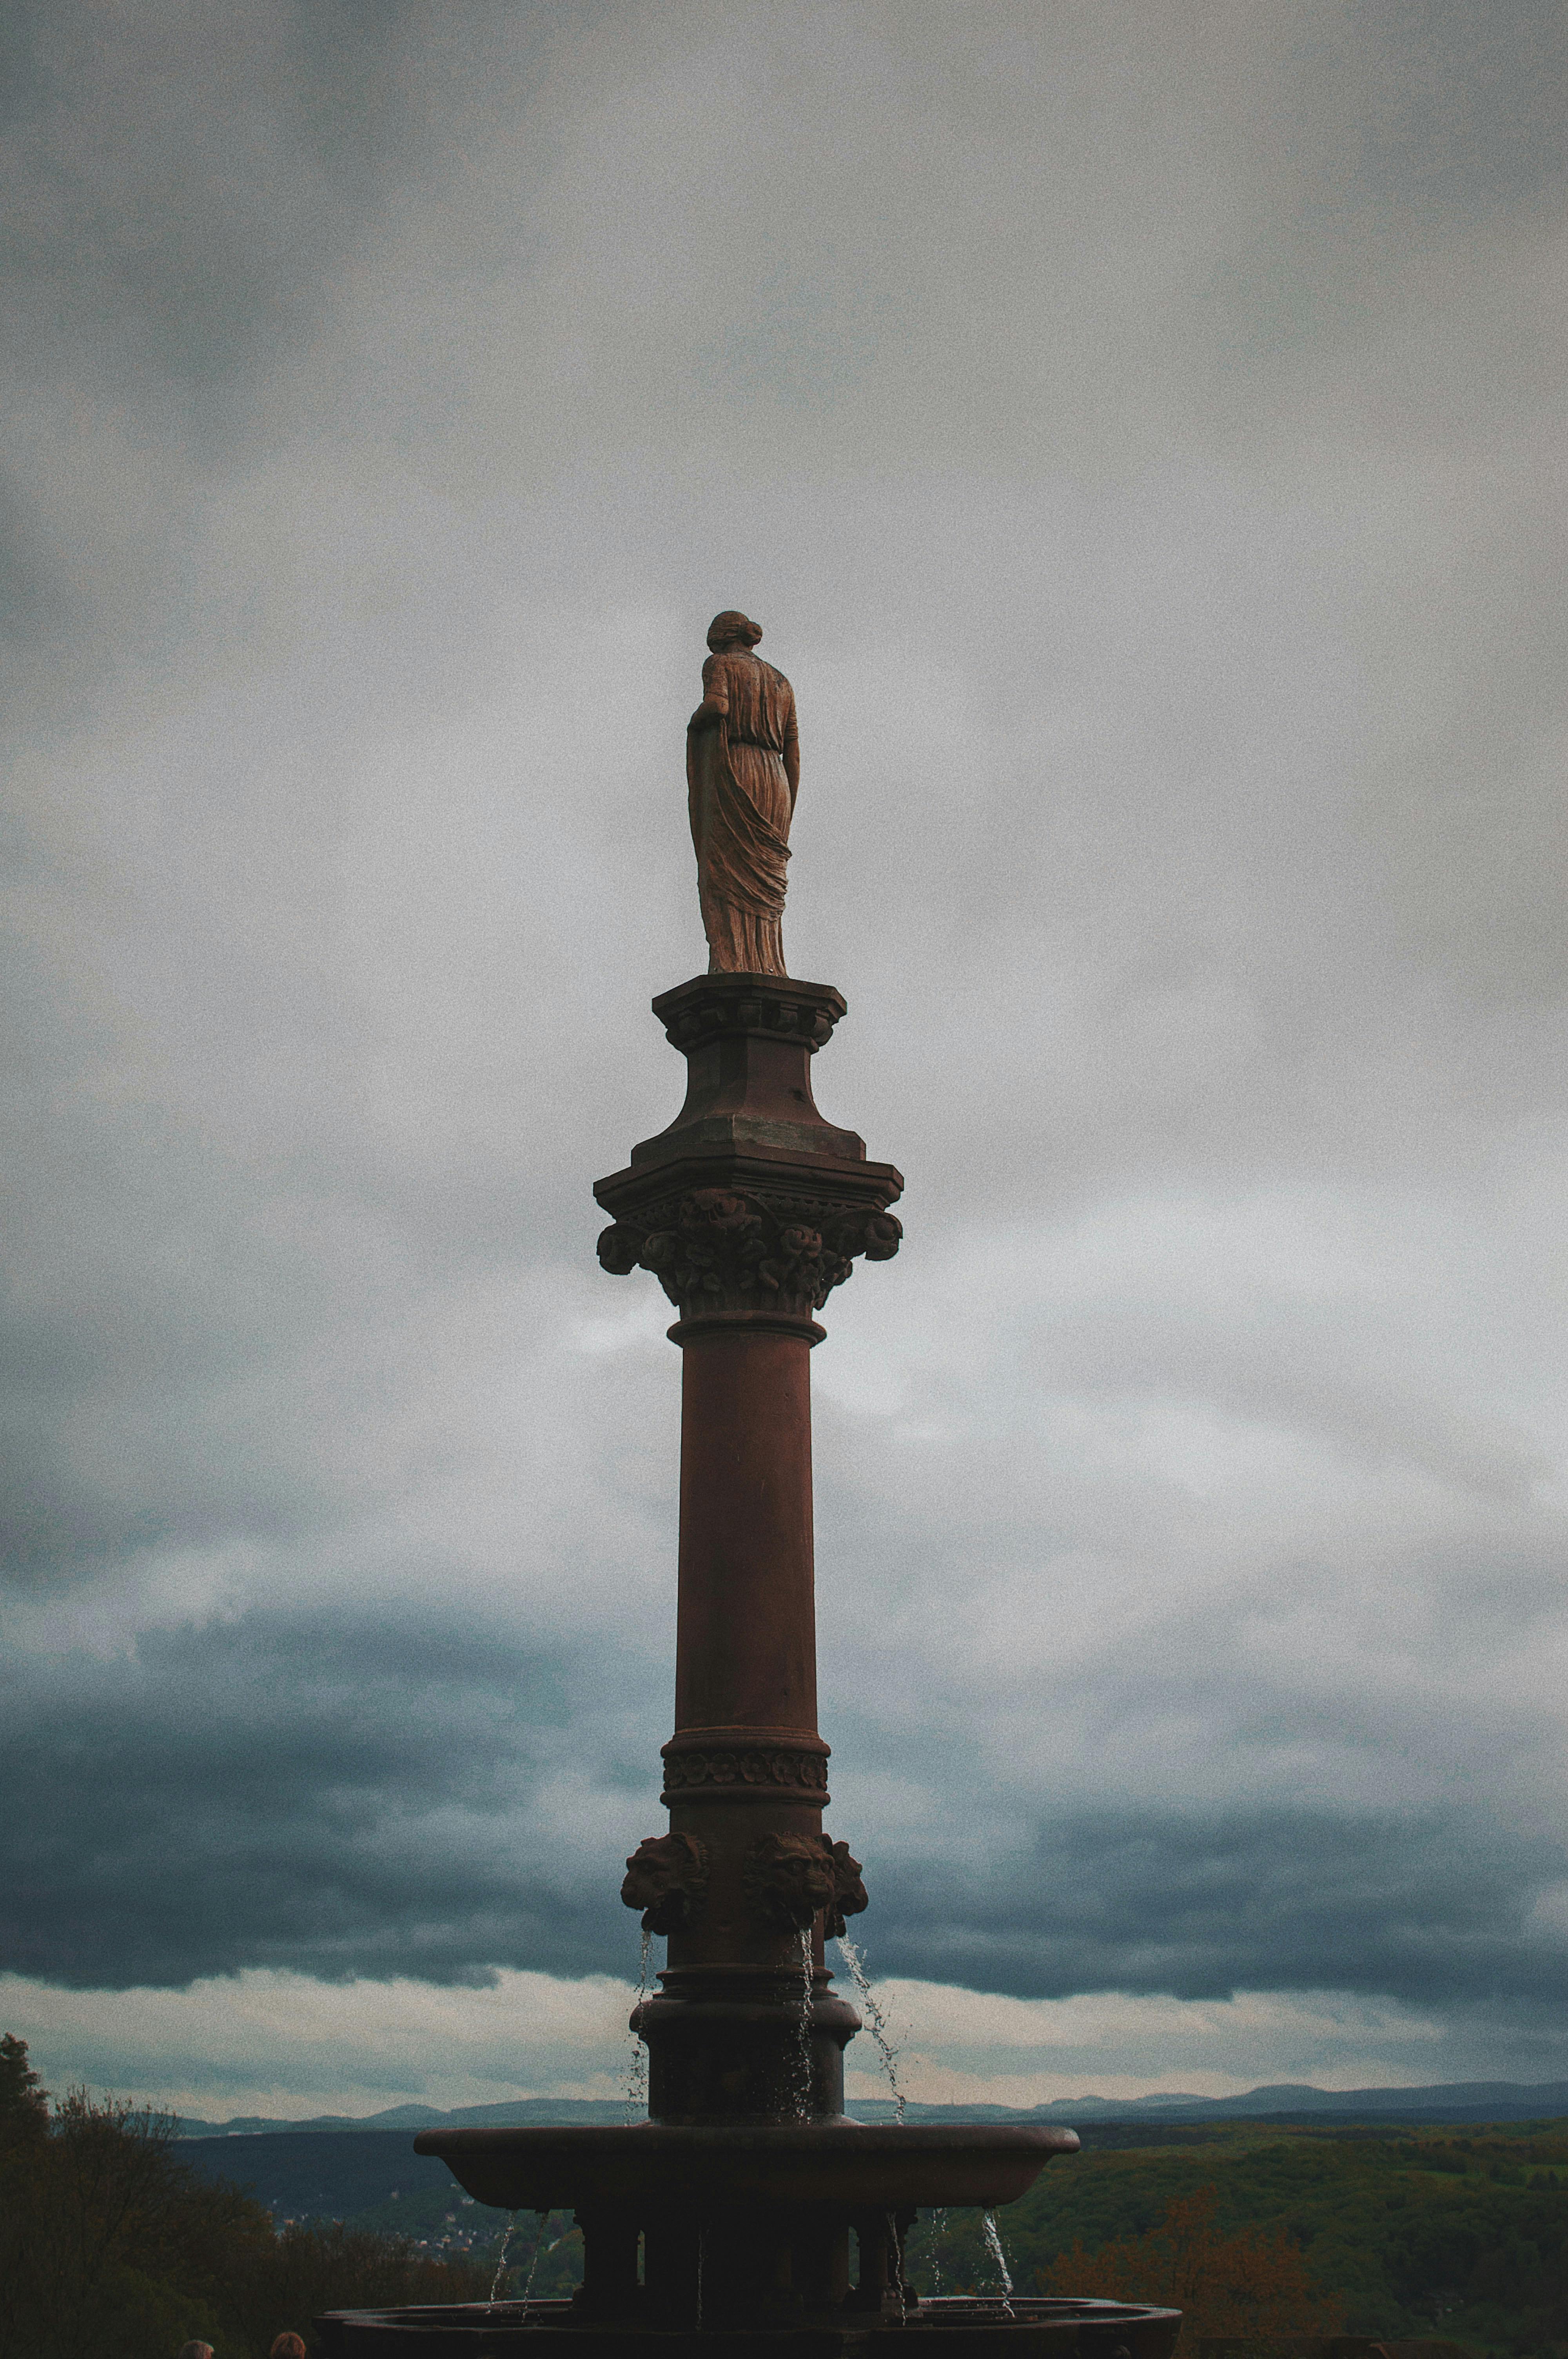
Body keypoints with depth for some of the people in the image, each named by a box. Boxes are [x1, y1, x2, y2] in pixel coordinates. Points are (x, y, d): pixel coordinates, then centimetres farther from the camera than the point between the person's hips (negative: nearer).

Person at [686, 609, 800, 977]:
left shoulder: (719, 665, 8)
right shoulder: (781, 683, 24)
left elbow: (717, 705, -15)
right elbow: (793, 756, 18)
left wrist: (696, 720, 8)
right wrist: (786, 818, 18)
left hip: (730, 774, -5)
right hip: (773, 782, 6)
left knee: (724, 877, -12)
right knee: (763, 887, 2)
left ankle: (731, 965, -26)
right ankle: (770, 969, -10)